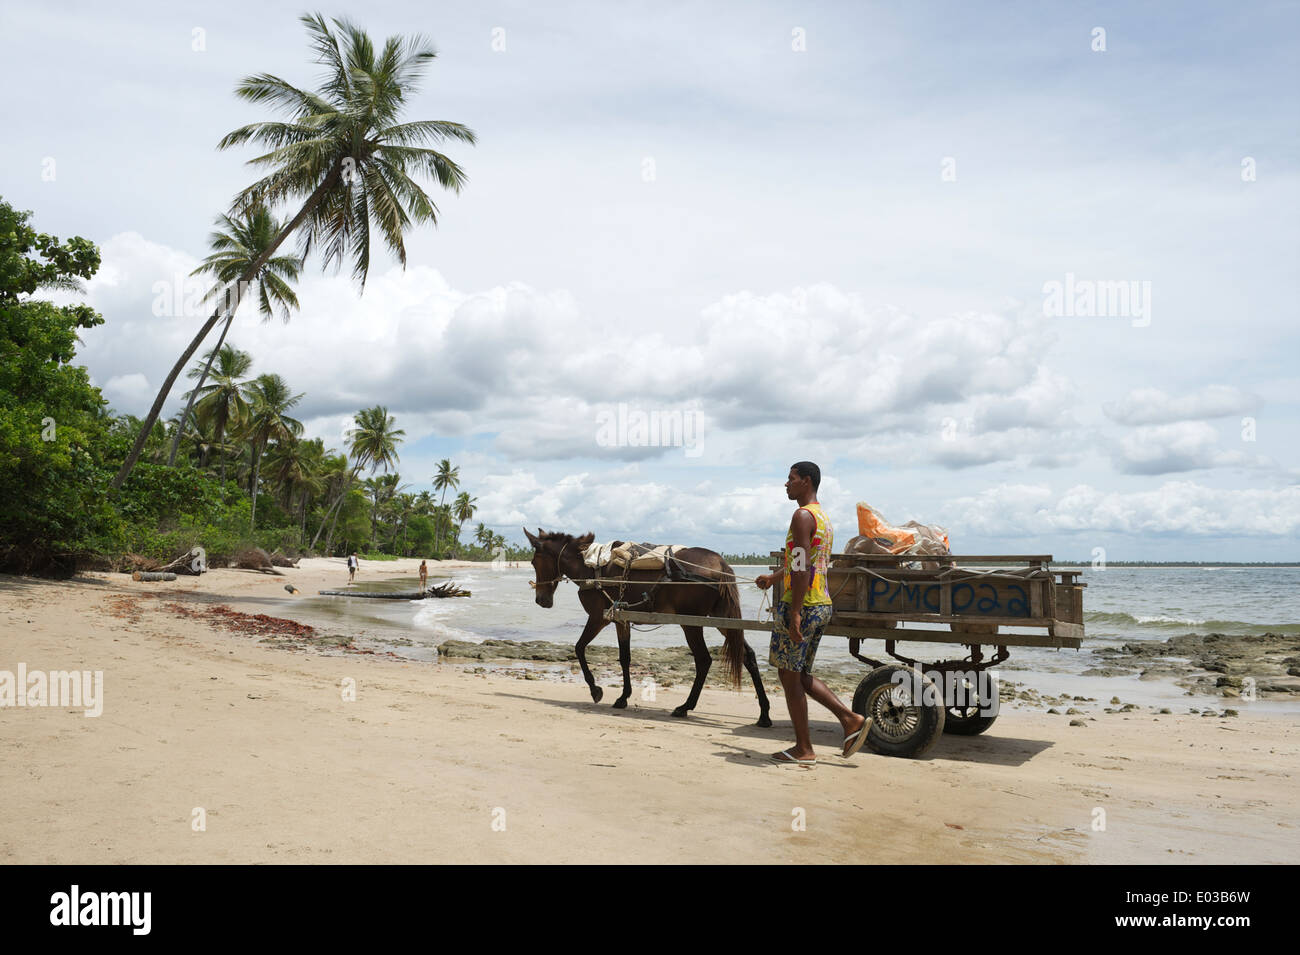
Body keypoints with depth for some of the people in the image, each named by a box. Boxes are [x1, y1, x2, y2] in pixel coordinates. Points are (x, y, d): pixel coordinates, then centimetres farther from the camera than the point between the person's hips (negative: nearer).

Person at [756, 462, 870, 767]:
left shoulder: (803, 516, -13)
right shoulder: (824, 518, 18)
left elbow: (802, 568, -22)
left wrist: (794, 612, -24)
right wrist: (774, 577, 41)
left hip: (801, 605, -9)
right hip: (823, 605, 9)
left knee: (790, 676, 1)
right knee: (800, 675, 18)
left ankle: (804, 750, 8)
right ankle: (852, 719, 11)